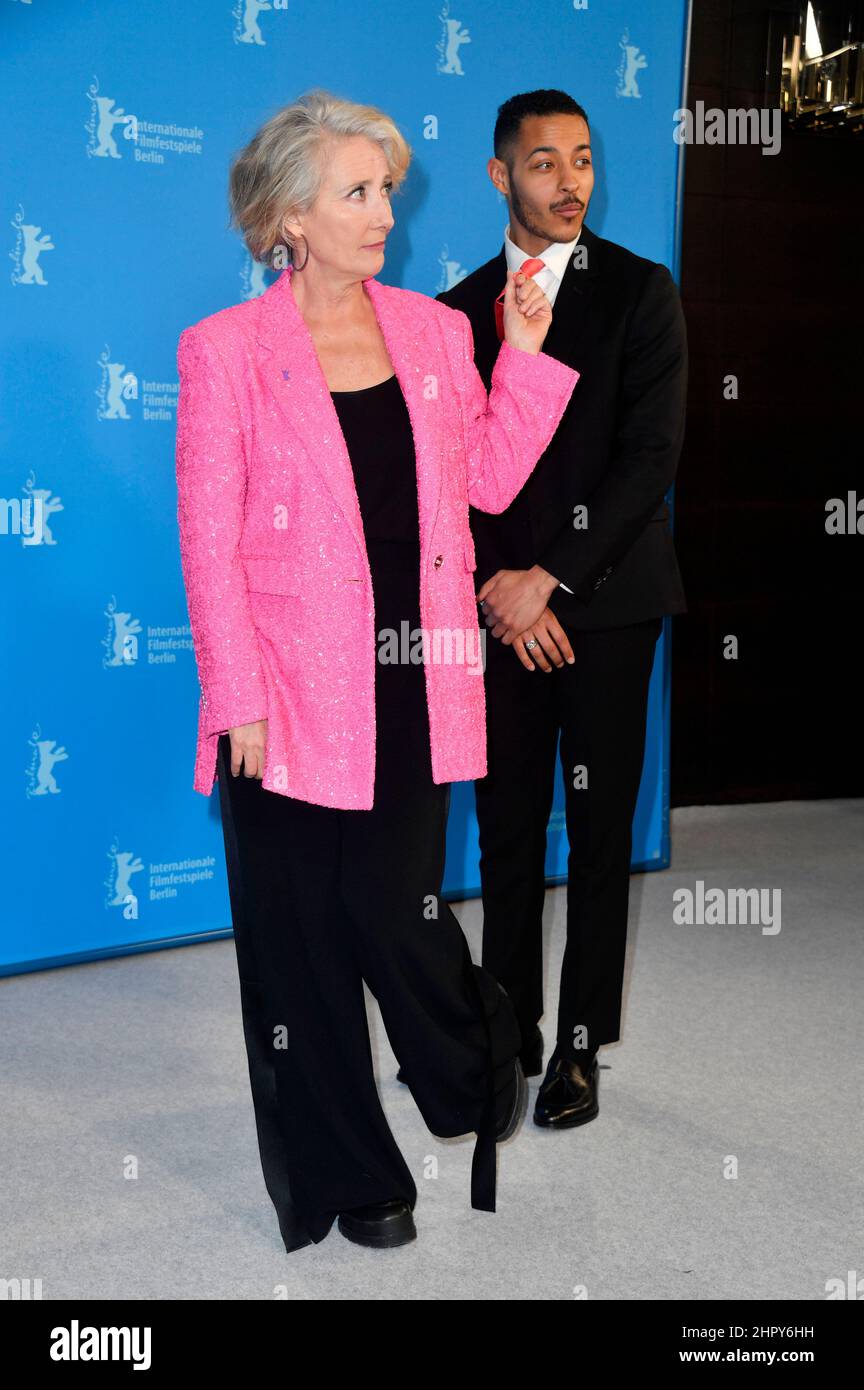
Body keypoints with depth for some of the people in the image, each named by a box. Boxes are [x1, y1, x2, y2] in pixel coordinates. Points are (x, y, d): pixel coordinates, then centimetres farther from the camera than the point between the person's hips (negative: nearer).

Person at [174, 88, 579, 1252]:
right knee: (303, 943, 8)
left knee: (401, 914, 8)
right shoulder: (226, 349, -5)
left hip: (413, 686, 2)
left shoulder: (435, 330, 7)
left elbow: (490, 481, 11)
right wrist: (240, 704, -10)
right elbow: (209, 544, -6)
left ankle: (478, 1081, 40)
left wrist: (526, 356, 3)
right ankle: (349, 1178, 28)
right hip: (295, 693, -2)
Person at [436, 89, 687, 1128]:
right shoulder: (458, 309, 10)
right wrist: (501, 590, -7)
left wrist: (549, 578, -13)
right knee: (507, 827, 7)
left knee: (600, 830, 2)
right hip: (502, 605, 3)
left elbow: (652, 455, -7)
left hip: (607, 598, -2)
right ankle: (510, 1029, 20)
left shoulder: (641, 292, 2)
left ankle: (580, 1044, 14)